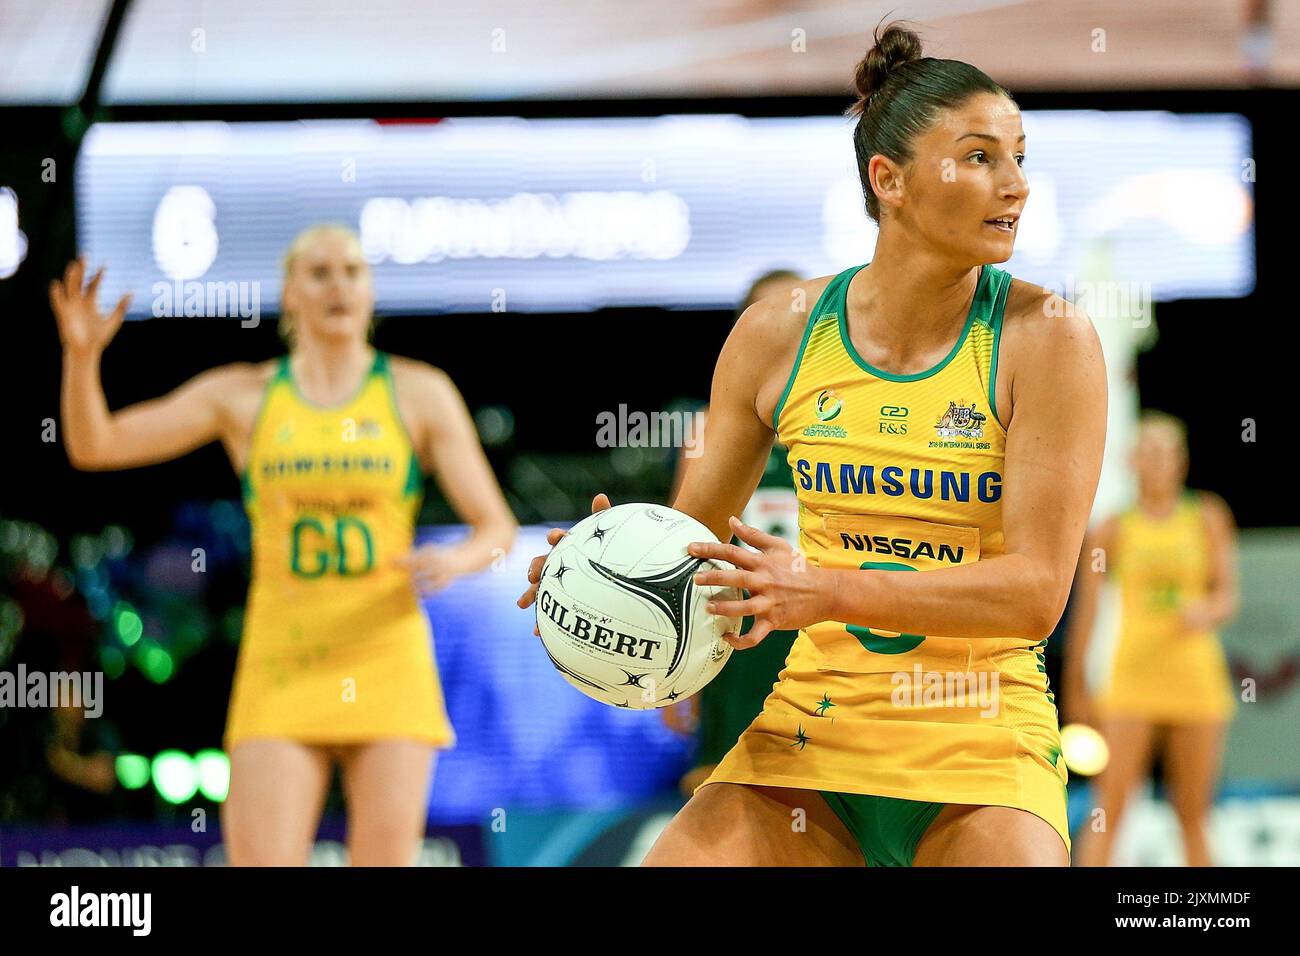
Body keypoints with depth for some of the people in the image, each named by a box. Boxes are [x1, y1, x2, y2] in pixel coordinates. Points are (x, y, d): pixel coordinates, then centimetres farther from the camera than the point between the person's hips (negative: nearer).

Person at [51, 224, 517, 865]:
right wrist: (81, 354, -16)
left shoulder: (421, 394, 4)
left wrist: (455, 561, -20)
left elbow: (496, 528, 3)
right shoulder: (240, 395, 7)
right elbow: (93, 445, 3)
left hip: (388, 668, -1)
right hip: (281, 670, 1)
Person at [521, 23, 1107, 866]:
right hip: (809, 732, 2)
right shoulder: (779, 335, 2)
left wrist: (829, 591, -26)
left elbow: (1036, 588, -14)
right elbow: (693, 530, 14)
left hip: (979, 760, -2)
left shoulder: (1046, 337, -6)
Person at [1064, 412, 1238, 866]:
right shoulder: (1112, 530, 4)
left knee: (1193, 818, 5)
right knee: (1109, 810, -10)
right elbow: (1085, 611, 8)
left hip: (1197, 679, 2)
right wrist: (1075, 688, 9)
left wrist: (1207, 613, -17)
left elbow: (1228, 597, 6)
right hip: (1131, 679, -1)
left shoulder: (1208, 518, 8)